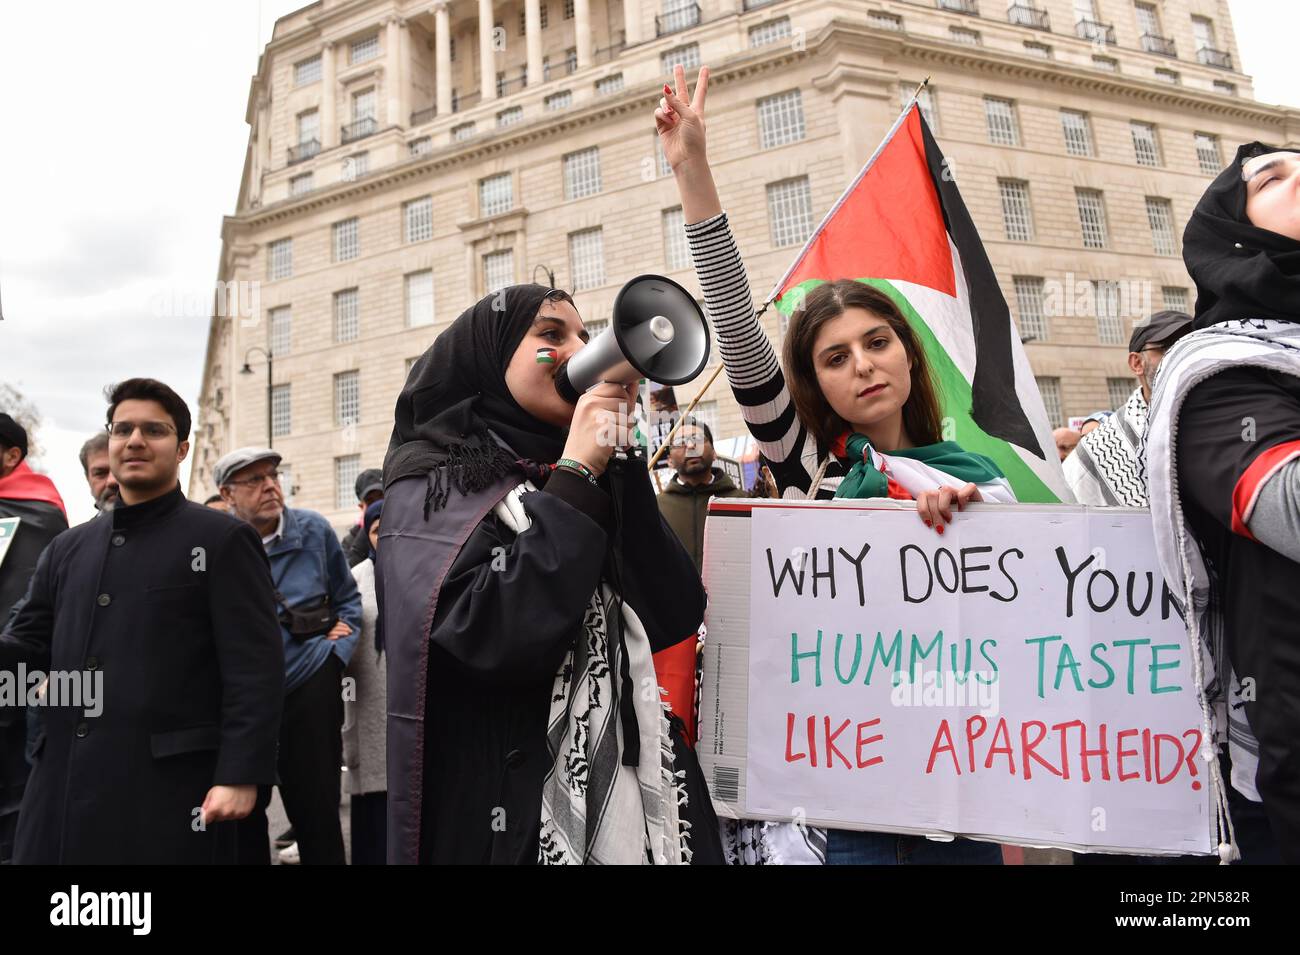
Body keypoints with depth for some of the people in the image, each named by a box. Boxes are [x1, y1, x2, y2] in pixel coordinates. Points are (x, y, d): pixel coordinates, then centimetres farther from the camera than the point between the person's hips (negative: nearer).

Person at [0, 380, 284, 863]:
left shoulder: (222, 541, -4)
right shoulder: (67, 549, 15)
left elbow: (254, 668, -10)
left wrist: (240, 774, -17)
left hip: (171, 786, -5)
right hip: (64, 784, 5)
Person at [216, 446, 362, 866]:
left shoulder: (314, 530, -1)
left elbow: (347, 597, 11)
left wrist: (337, 652, 0)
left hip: (308, 690, -1)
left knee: (318, 814, 5)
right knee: (242, 814, 12)